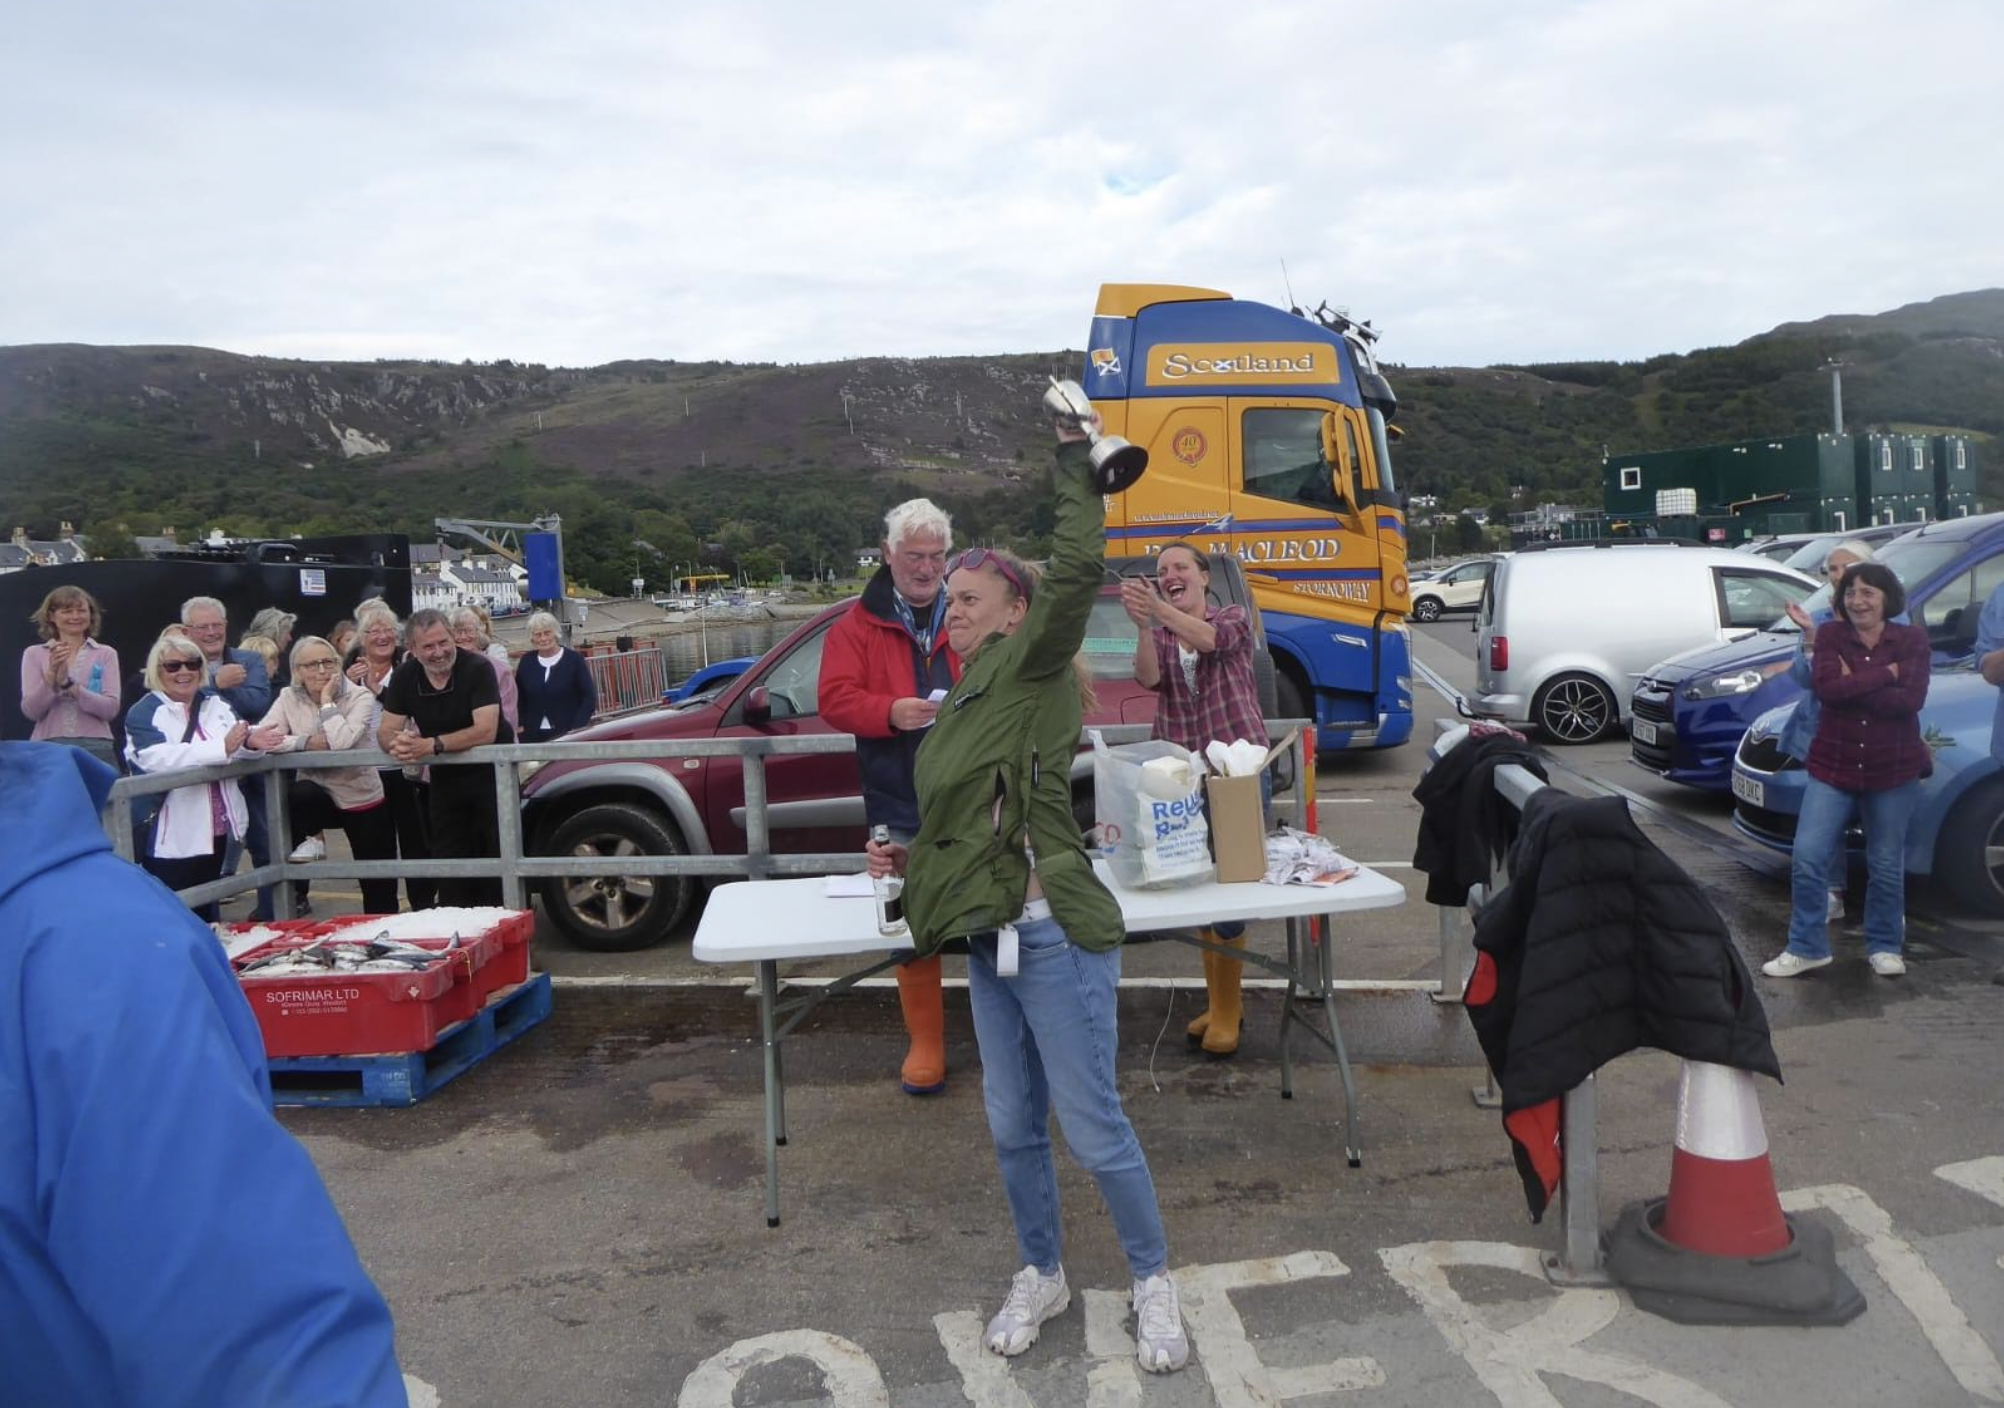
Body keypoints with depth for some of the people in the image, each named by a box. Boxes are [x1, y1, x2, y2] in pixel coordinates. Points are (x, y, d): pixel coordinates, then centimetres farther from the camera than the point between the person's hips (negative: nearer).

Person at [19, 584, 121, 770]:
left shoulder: (106, 654, 6)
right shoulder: (34, 654, 8)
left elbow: (111, 709, -4)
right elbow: (31, 711, -1)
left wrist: (69, 685, -15)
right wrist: (51, 674, -14)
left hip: (96, 747, 0)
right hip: (48, 746, 0)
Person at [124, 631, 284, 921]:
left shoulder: (215, 702, 10)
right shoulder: (143, 713, -6)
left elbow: (237, 745, -1)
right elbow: (160, 758, -24)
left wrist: (250, 741, -26)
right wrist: (223, 747, -34)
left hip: (216, 829, 5)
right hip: (172, 837, -5)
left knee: (206, 913, 18)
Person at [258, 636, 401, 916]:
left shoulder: (360, 697, -12)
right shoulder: (288, 698, -2)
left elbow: (341, 741, -28)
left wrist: (327, 700, -21)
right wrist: (307, 742, -26)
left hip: (363, 798, -2)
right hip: (319, 794, 2)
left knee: (379, 886, 0)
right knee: (298, 794, -34)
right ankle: (311, 840, -4)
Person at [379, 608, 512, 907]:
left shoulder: (478, 669, -18)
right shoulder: (404, 677, -3)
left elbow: (485, 731, -27)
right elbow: (385, 731, -4)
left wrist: (431, 745, -36)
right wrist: (396, 743, -29)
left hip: (490, 773, -4)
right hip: (445, 778, 5)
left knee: (496, 857, -3)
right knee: (449, 861, 8)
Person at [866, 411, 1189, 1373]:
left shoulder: (1033, 673, -9)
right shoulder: (966, 701, 14)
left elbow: (1076, 572, -26)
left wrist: (1073, 456, -20)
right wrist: (911, 859, 9)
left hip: (1055, 939, -8)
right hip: (989, 939, 8)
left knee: (1093, 1129, 3)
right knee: (1013, 1128, 17)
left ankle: (1154, 1284, 23)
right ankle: (1041, 1277, 36)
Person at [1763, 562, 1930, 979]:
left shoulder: (1912, 639, -2)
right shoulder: (1830, 635, -1)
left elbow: (1910, 699, -17)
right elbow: (1826, 688, -18)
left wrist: (1852, 685, -17)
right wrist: (1887, 673, -18)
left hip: (1893, 770, 0)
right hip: (1833, 765, 1)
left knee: (1886, 865, 10)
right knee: (1807, 858, -5)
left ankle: (1884, 947, 27)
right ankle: (1807, 947, 8)